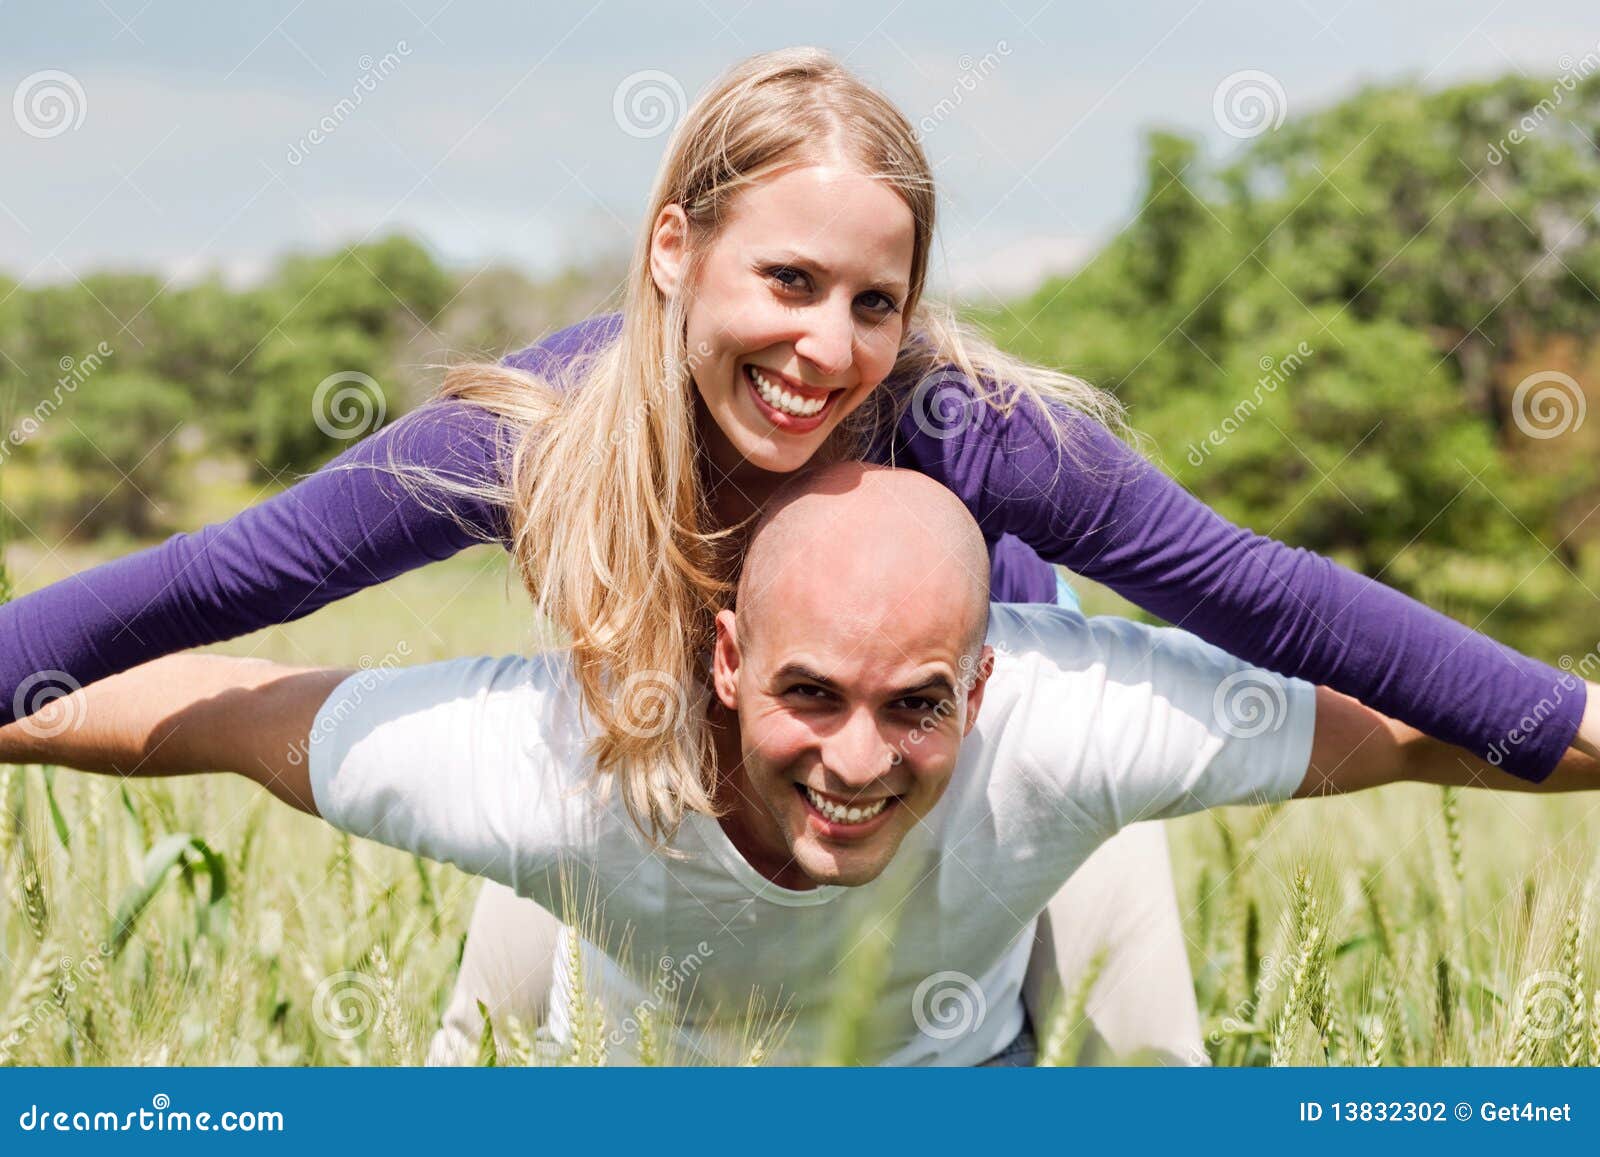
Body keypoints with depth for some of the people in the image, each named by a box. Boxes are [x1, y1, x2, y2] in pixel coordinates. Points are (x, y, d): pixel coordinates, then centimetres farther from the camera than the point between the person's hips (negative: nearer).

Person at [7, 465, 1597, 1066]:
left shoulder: (1070, 715, -41)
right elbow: (221, 710, -26)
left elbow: (1426, 730, -28)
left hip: (943, 1070, 1)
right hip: (641, 1080, 0)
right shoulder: (555, 766, -42)